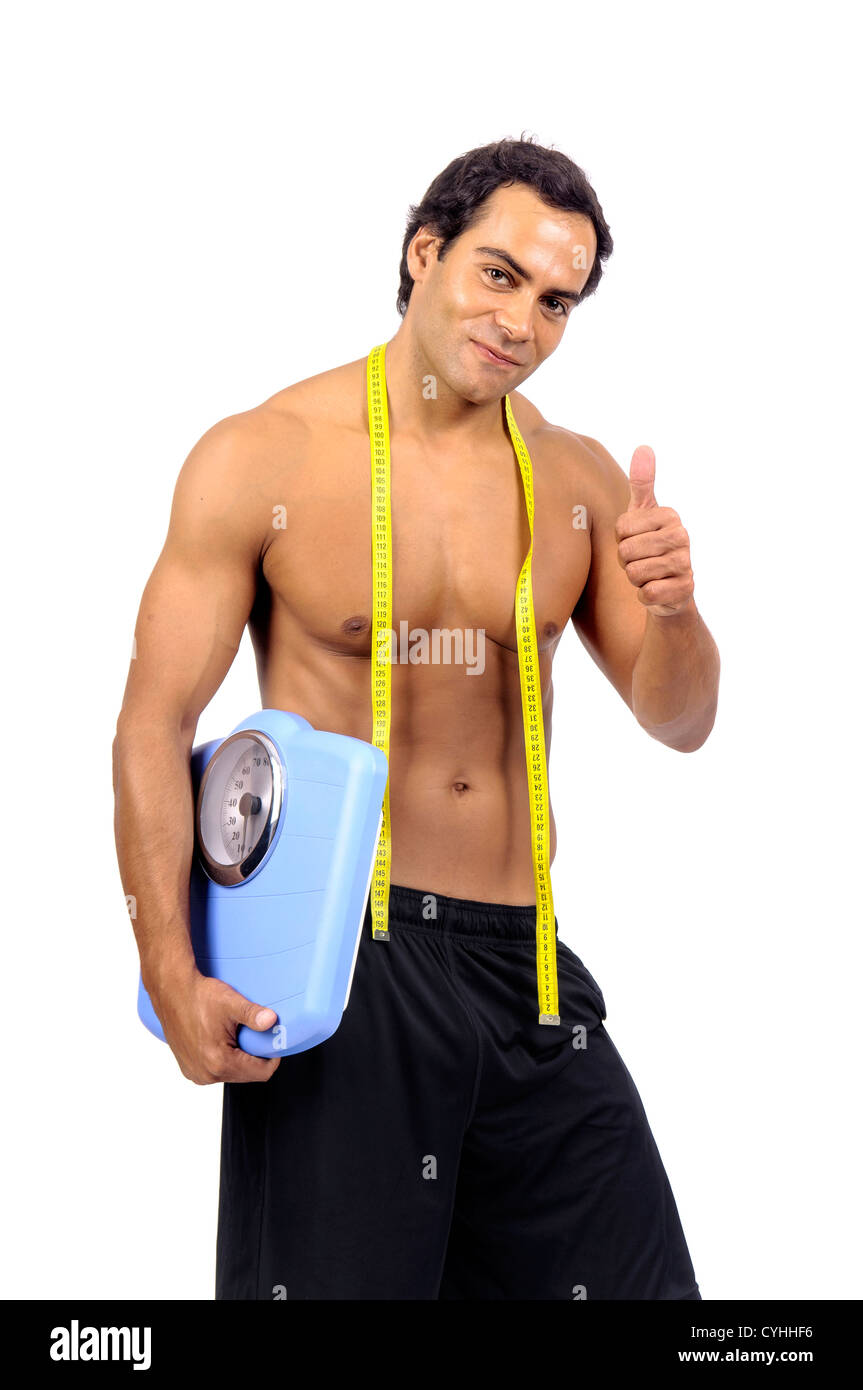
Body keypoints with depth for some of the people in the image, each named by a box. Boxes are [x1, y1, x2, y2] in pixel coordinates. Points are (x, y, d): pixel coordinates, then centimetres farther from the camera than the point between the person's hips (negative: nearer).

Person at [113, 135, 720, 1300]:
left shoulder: (580, 479, 6)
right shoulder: (261, 459, -7)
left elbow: (680, 722, 9)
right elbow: (156, 727, -7)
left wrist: (673, 610, -14)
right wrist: (171, 973, -17)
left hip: (524, 957, 5)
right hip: (342, 953, -4)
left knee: (636, 1280, 10)